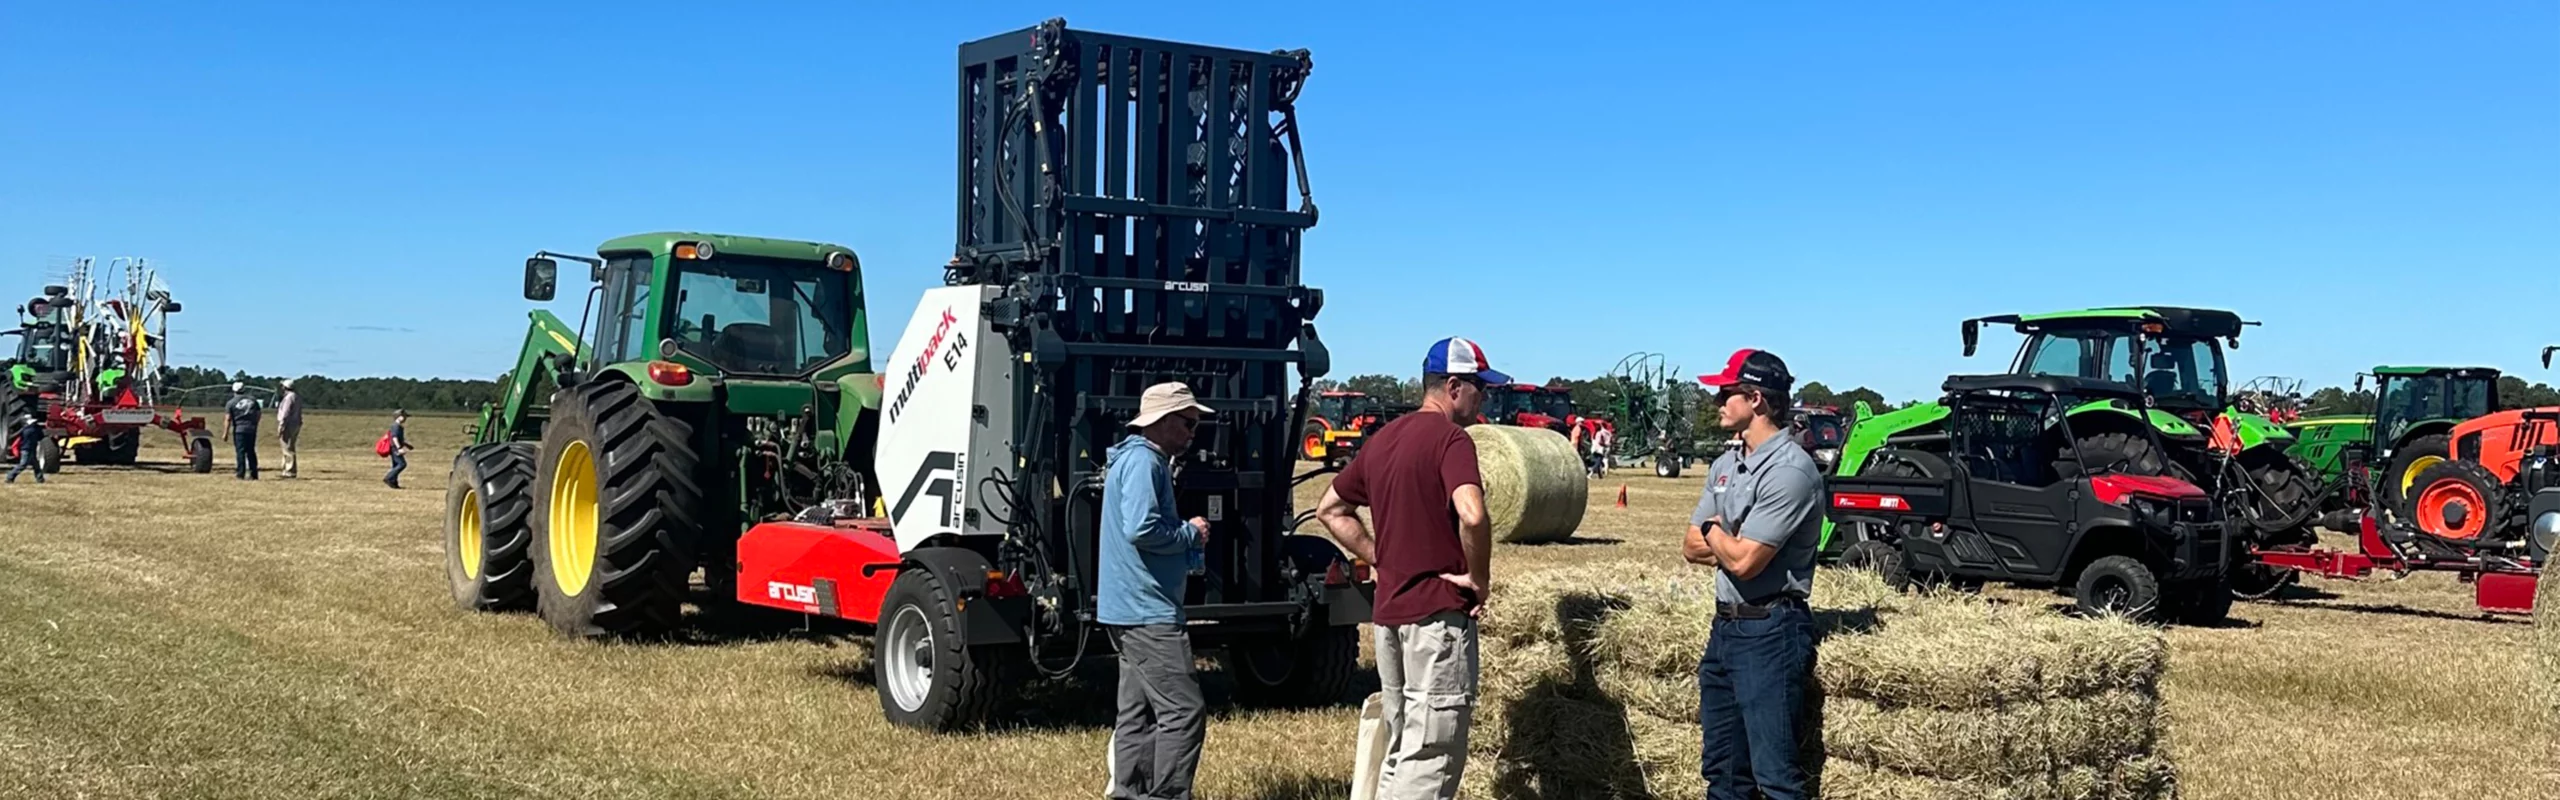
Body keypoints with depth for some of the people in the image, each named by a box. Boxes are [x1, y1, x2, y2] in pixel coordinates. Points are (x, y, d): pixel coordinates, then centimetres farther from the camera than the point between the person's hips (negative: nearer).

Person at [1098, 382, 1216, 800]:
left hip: (1131, 609, 11)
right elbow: (1141, 529, -25)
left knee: (1138, 713, 13)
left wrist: (1186, 537, 10)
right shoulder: (1143, 461, -14)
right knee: (1183, 711, -11)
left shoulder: (1142, 459, 19)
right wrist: (1190, 534, -10)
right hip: (1147, 611, -11)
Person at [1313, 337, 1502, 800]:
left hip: (1388, 612, 8)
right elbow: (1472, 515, -29)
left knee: (1400, 751, 16)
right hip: (1439, 612, -8)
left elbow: (1330, 509, 22)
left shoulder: (1382, 439, 13)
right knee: (1433, 757, -4)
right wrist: (1479, 578, -14)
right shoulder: (1450, 438, -12)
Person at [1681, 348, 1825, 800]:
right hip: (1725, 626, 9)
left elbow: (1744, 561, -21)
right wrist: (1732, 542, -9)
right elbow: (1692, 548, 10)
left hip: (1769, 632, -9)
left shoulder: (1790, 470, -17)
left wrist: (1713, 531, -1)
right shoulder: (1724, 466, 12)